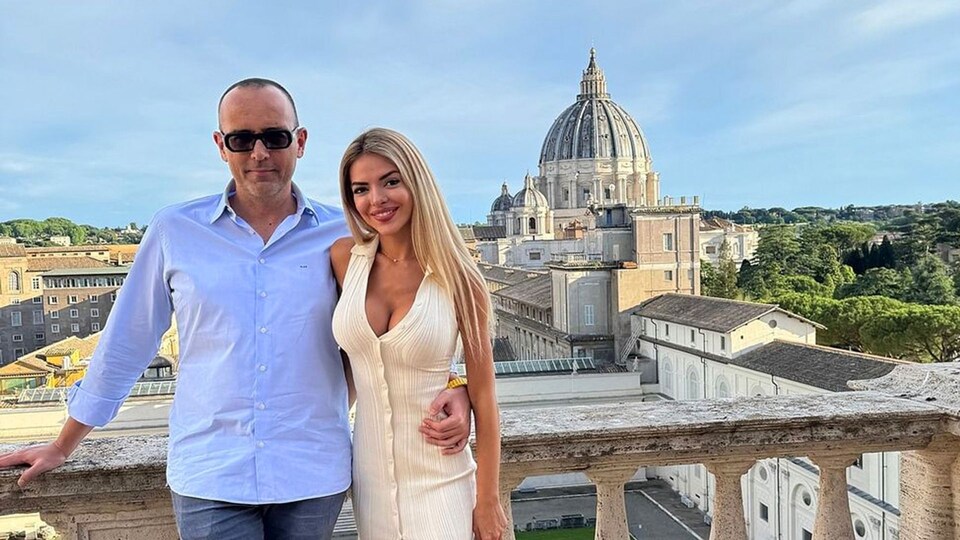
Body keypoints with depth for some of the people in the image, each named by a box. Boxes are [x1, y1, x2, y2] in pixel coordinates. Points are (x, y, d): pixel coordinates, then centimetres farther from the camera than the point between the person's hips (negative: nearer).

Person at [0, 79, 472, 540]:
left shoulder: (341, 237, -1)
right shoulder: (175, 231, 0)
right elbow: (126, 344, 9)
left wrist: (451, 384, -13)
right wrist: (62, 448, 16)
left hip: (314, 477, 1)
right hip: (209, 479, 0)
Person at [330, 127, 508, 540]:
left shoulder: (457, 278, -12)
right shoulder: (344, 258, -4)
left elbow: (483, 397, -7)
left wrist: (488, 502, -5)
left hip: (439, 482, -3)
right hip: (369, 478, 3)